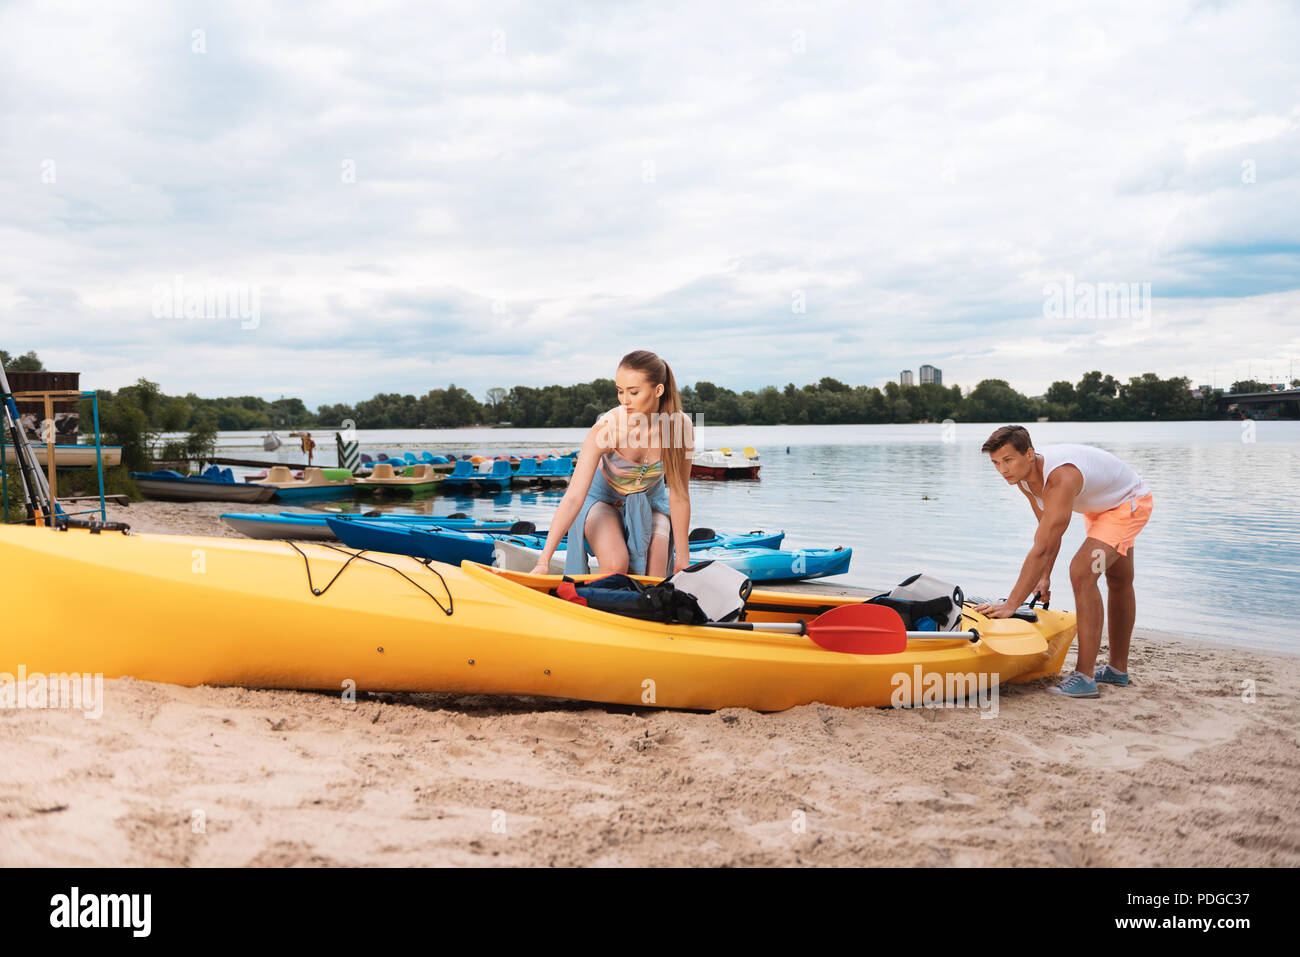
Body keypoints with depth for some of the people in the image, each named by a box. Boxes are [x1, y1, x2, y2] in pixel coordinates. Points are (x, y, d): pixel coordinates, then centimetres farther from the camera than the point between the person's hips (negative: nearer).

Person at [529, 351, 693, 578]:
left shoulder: (679, 426, -26)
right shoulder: (606, 428, -33)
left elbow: (679, 495, -15)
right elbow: (573, 498, -36)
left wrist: (682, 556, -10)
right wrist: (543, 562, -42)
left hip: (650, 500, 3)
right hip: (602, 497, -2)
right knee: (615, 567, -29)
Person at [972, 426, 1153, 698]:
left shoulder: (1061, 478, -42)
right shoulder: (1023, 473, -16)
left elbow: (1042, 549, -45)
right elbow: (1048, 529, -3)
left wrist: (1011, 605, -46)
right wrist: (1045, 577, -10)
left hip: (1130, 502, -10)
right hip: (1099, 507, 10)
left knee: (1082, 572, -27)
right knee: (1119, 582, 22)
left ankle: (1084, 677, -25)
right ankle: (1118, 670, 37)